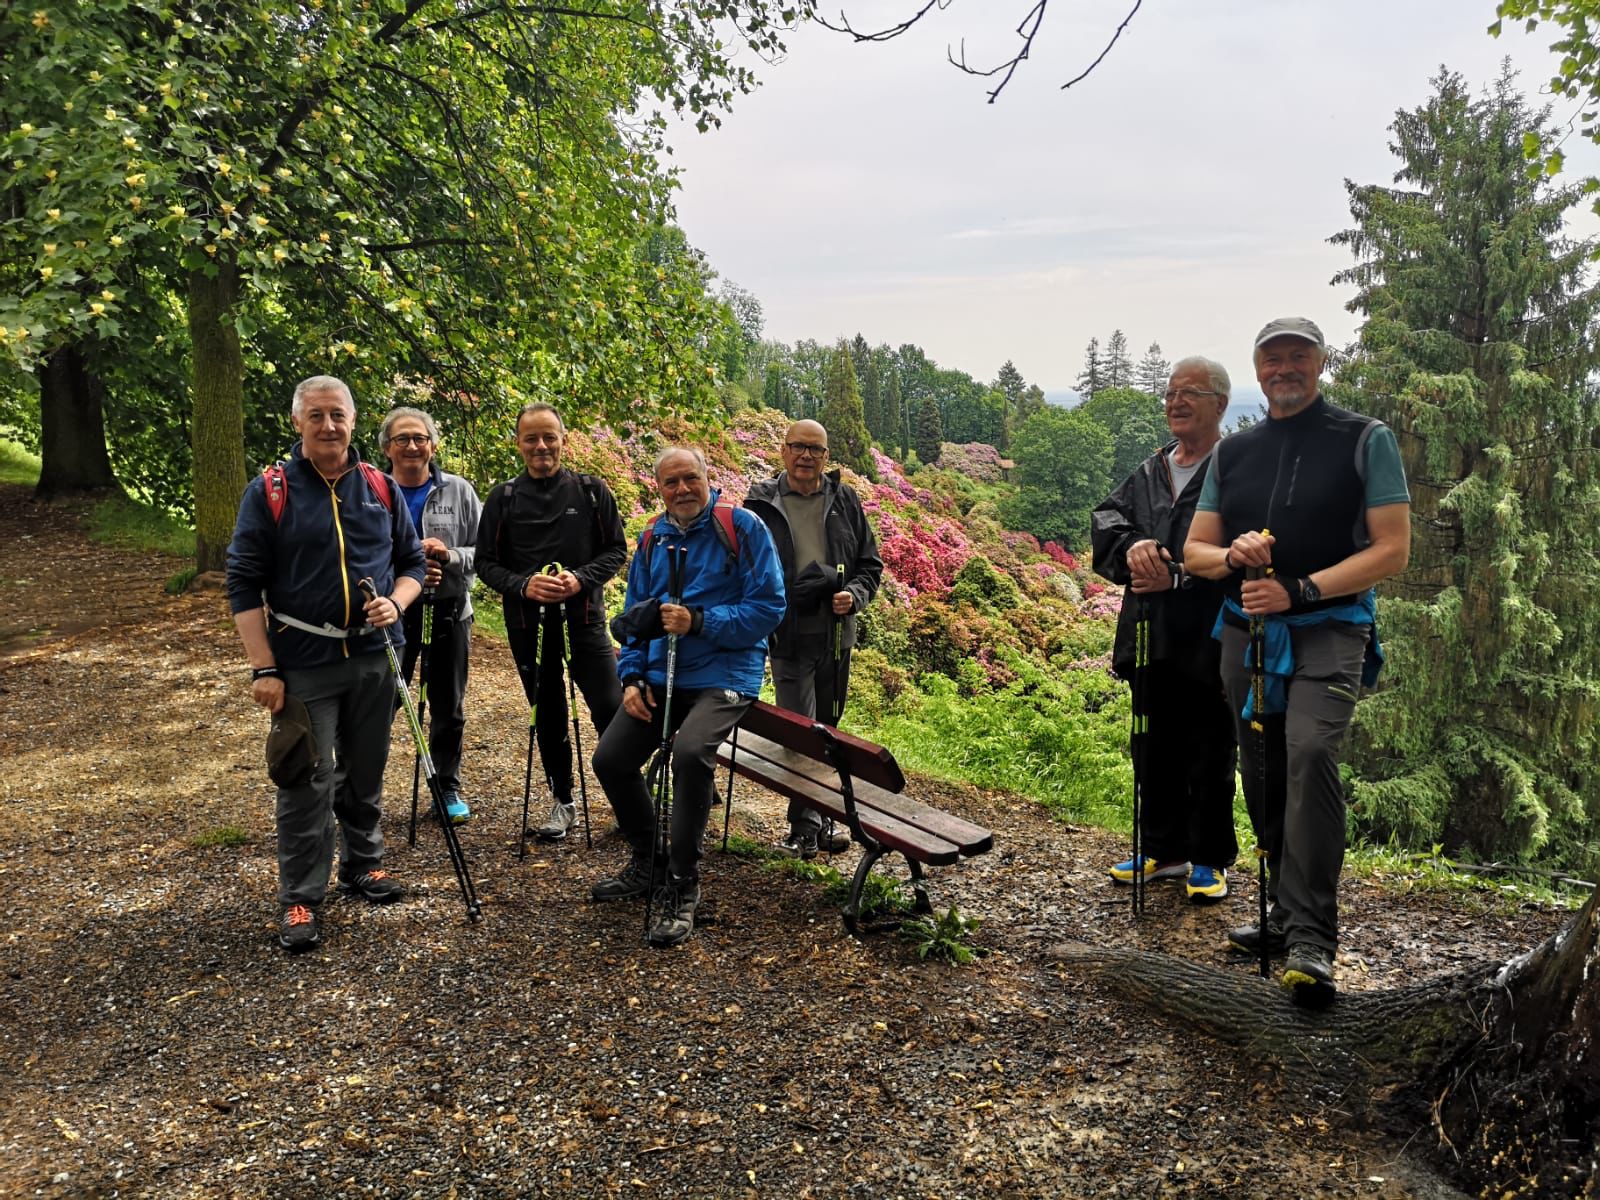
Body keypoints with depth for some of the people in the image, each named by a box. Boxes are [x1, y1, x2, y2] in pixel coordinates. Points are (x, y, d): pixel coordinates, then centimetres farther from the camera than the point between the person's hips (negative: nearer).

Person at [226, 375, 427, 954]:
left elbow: (412, 561, 13)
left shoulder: (381, 488, 6)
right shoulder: (269, 492, -4)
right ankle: (300, 900, 9)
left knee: (366, 772, 16)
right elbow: (244, 585, -5)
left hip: (374, 657, 4)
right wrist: (263, 668, -11)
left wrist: (395, 603, -9)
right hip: (303, 663, -3)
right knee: (307, 781, -2)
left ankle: (362, 865, 34)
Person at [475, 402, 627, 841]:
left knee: (611, 708, -7)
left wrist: (580, 579, -14)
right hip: (528, 623, 2)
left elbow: (616, 550, 3)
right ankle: (562, 801, 25)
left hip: (584, 618, -1)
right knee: (548, 715, 11)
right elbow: (487, 562, 4)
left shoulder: (592, 491, 1)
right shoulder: (504, 498, 3)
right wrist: (523, 586, -15)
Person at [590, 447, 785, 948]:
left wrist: (698, 621, -21)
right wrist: (632, 677, 2)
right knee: (610, 760, -3)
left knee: (690, 752, -32)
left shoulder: (742, 527, -6)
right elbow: (634, 619, 17)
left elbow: (768, 607, -12)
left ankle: (681, 886, -15)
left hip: (724, 671, -6)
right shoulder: (652, 539, 12)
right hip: (660, 675, 6)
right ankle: (646, 862, 23)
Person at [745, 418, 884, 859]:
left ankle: (819, 818, 27)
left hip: (835, 635, 4)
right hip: (788, 637, -4)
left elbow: (870, 564, 11)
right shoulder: (761, 504, -1)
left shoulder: (845, 501, 7)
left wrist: (854, 595, -9)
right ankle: (804, 827, 2)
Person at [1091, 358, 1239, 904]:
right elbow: (1106, 518, 5)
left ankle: (1210, 859, 18)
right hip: (1152, 639, 7)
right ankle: (1163, 849, 29)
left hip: (1208, 640, -7)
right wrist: (1132, 545, -16)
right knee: (1159, 751, 16)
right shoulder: (1148, 473, 15)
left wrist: (1177, 576, -21)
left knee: (1210, 754, 5)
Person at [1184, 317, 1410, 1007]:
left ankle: (1312, 941, -22)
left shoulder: (1365, 441, 1)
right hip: (1246, 632, 5)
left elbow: (1392, 549, -5)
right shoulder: (1232, 453, 13)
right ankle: (1286, 914, 25)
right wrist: (1232, 557, -11)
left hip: (1328, 631, -5)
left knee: (1310, 752, -25)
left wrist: (1299, 589, -16)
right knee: (1263, 775, 9)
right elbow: (1194, 550, 14)